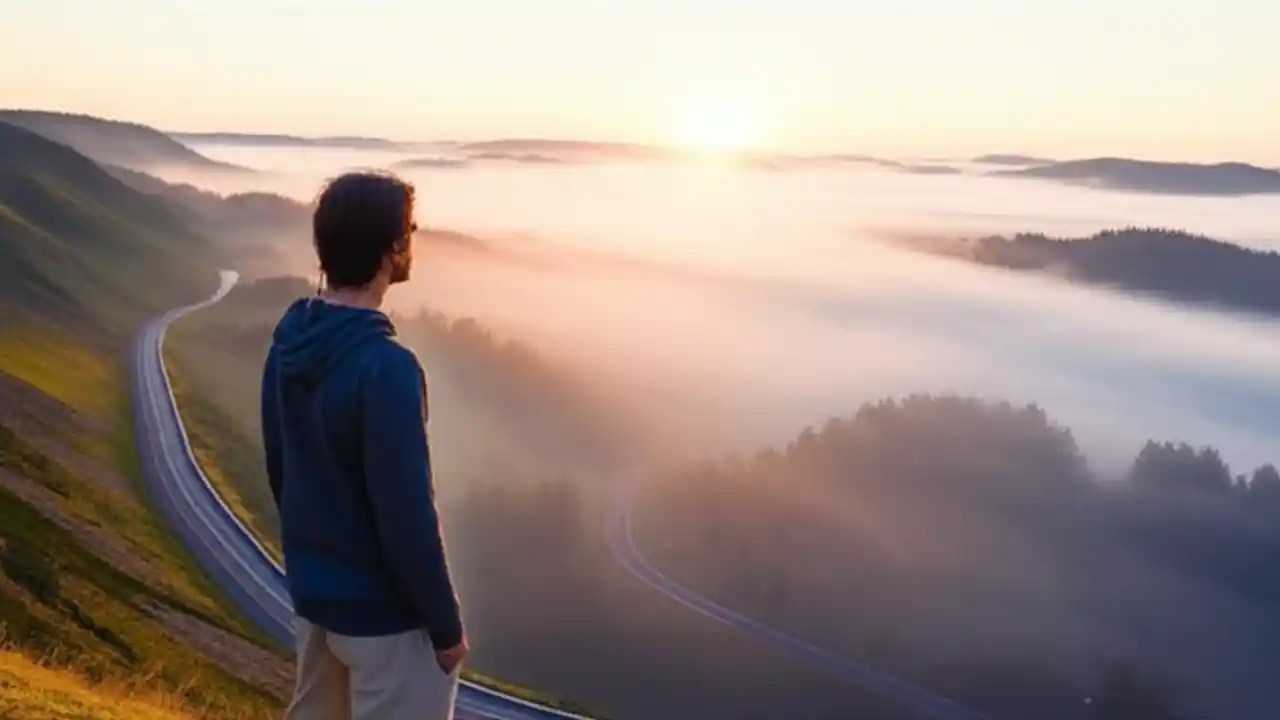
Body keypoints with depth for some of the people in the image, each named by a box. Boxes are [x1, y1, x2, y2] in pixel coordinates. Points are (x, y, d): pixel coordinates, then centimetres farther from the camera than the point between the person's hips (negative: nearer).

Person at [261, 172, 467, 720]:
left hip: (312, 590, 8)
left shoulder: (289, 341, -1)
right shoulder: (385, 367, -27)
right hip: (385, 610, -8)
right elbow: (407, 516, -24)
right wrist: (446, 626, -12)